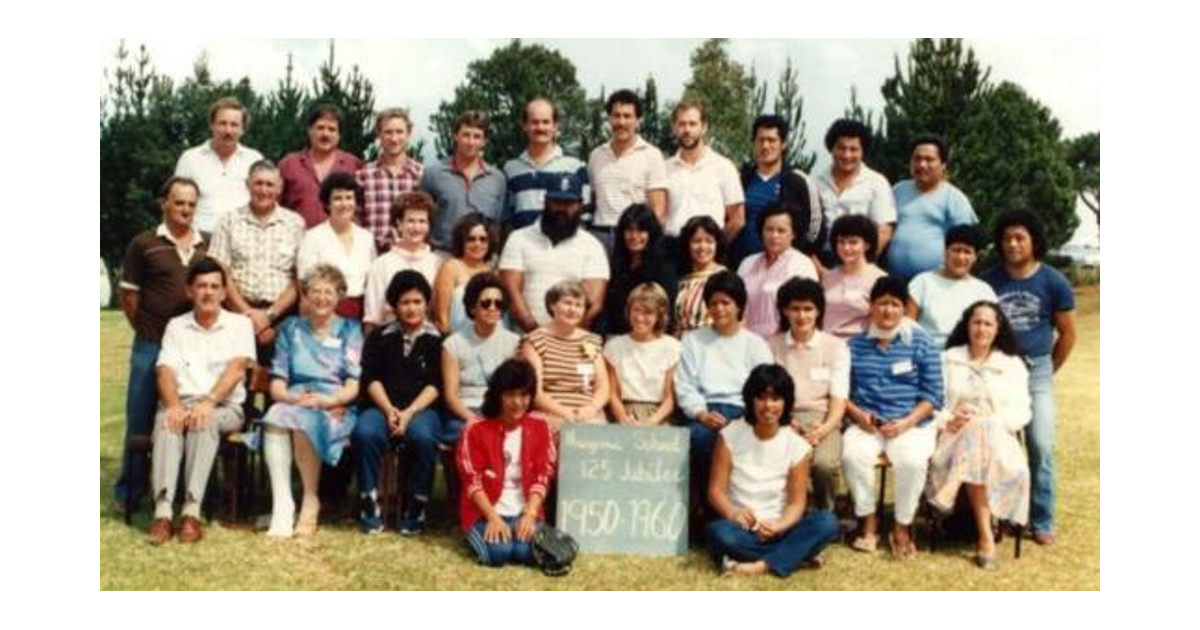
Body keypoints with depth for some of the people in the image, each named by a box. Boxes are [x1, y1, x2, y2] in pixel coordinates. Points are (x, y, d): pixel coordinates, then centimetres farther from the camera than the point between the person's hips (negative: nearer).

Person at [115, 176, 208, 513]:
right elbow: (128, 295, 4)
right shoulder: (144, 244, 1)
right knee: (141, 420, 5)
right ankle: (129, 494, 17)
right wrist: (148, 331, 3)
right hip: (151, 346, -2)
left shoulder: (207, 246, 9)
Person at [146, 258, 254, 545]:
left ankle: (192, 510, -38)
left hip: (224, 407, -2)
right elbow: (166, 371, 3)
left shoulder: (239, 324, 9)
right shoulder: (176, 326, 16)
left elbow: (237, 368, -6)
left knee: (205, 421, -35)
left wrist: (208, 402, -22)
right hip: (181, 402, 2)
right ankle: (163, 511, -40)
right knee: (166, 421, -32)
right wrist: (174, 405, -18)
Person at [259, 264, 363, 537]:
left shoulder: (349, 330, 12)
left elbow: (354, 385, 2)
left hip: (337, 409, -2)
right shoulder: (290, 328, 18)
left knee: (303, 421, -35)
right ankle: (282, 504, -36)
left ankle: (311, 501, -21)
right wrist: (294, 398, -12)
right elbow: (277, 384, 10)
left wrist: (328, 400, -17)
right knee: (276, 417, -33)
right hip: (295, 402, 2)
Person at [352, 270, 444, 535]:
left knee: (422, 436, -34)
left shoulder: (436, 339, 7)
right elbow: (371, 378, 6)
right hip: (382, 406, 2)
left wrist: (409, 412, -15)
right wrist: (389, 409, -11)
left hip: (422, 407, -2)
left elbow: (435, 385, -1)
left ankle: (416, 507, -16)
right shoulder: (380, 337, 15)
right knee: (365, 432, -31)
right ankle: (370, 503, -16)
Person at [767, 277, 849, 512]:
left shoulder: (836, 346, 9)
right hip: (783, 419, 0)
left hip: (823, 420, 0)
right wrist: (788, 422, -14)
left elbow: (839, 397, 3)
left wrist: (825, 429, -16)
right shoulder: (772, 346, 10)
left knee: (825, 464, -32)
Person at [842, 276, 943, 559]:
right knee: (852, 454, -31)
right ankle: (868, 521, -9)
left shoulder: (921, 343, 7)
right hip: (866, 422, 1)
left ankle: (902, 527, -9)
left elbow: (933, 395, 2)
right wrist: (857, 413, -10)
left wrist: (907, 422, -12)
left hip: (911, 424, -1)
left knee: (912, 461, -32)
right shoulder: (855, 344, 13)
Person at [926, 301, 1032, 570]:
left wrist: (988, 421, -12)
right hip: (957, 436, 0)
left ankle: (984, 535, -31)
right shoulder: (948, 360, 18)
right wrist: (947, 420, -14)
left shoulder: (1013, 364, 18)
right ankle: (986, 535, -35)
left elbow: (1021, 412, 6)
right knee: (973, 443, -35)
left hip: (998, 437, 0)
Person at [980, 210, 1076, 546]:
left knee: (1041, 446, -4)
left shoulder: (1053, 282, 0)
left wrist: (1048, 371, 10)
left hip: (1036, 371, 0)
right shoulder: (989, 280, 1)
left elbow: (1067, 333, 8)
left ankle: (1042, 522, 6)